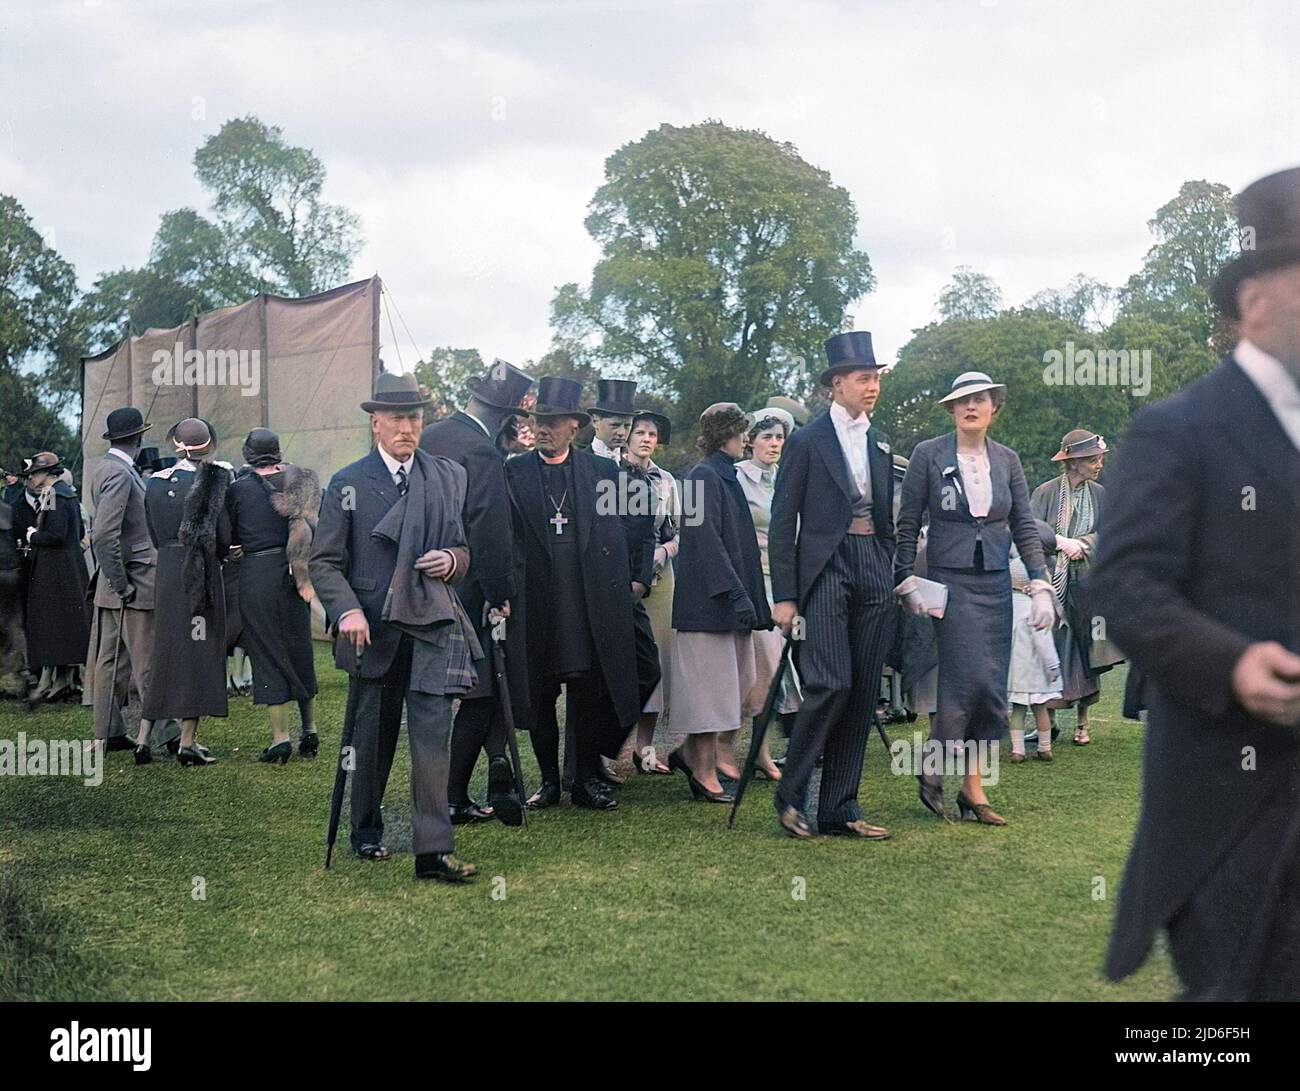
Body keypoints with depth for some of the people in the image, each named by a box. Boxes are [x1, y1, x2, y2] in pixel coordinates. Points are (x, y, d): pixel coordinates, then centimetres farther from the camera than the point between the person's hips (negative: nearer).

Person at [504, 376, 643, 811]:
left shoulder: (603, 471, 8)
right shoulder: (513, 473, 5)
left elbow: (627, 531, 13)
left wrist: (631, 579, 8)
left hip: (592, 603, 0)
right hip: (535, 604, 0)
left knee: (591, 691, 2)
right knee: (538, 695, 5)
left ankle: (588, 779, 13)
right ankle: (549, 779, 16)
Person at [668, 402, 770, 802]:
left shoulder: (726, 477, 18)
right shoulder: (704, 477, -12)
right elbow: (707, 540, -20)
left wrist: (747, 596, 18)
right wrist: (736, 594, -24)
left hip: (730, 600, 10)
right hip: (709, 601, -10)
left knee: (736, 685, 11)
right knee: (710, 684, -4)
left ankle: (692, 753, 20)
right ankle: (705, 773, 2)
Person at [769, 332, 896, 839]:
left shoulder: (881, 444, 15)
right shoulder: (806, 442, -1)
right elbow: (782, 524, -3)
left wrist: (895, 577, 11)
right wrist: (783, 596, -9)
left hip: (874, 572, 6)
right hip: (825, 566, -6)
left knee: (863, 693, 4)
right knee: (831, 683, -16)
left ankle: (840, 808, 10)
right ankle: (791, 793, 2)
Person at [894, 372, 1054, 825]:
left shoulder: (1007, 460, 9)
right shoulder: (928, 454, -2)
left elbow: (1024, 527, 9)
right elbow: (907, 524, 0)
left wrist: (1040, 586, 0)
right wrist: (907, 582, -6)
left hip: (996, 583, 4)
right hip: (949, 580, -4)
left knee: (991, 688, 2)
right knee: (968, 676, -15)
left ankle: (973, 788, 11)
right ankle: (932, 766, 6)